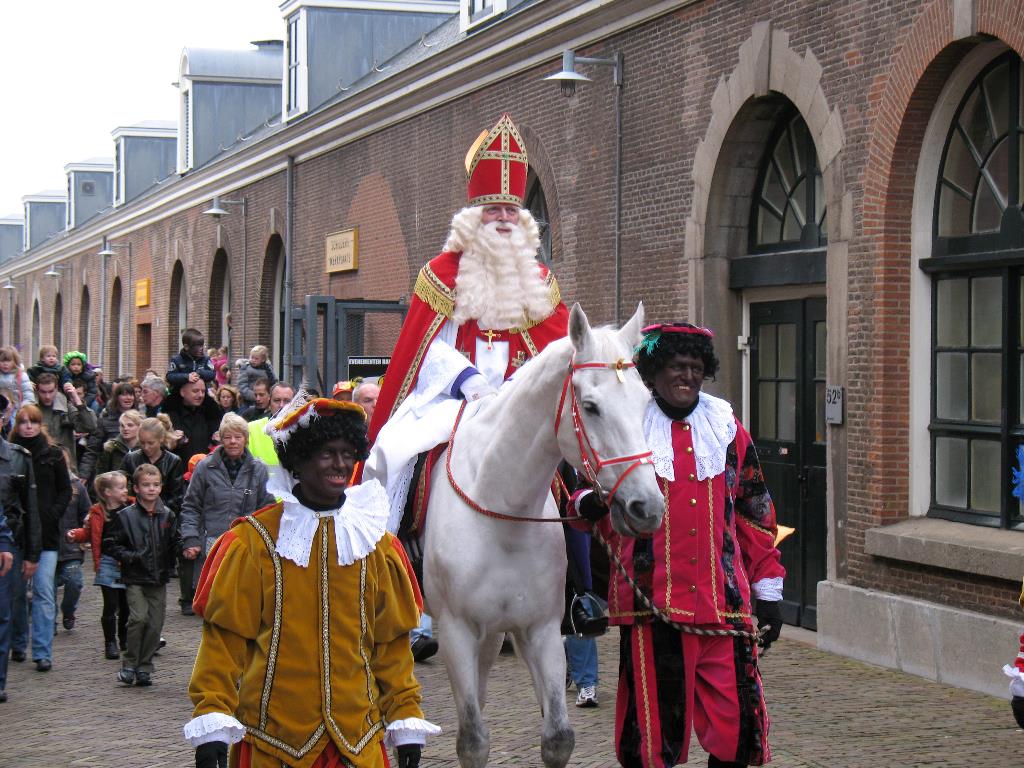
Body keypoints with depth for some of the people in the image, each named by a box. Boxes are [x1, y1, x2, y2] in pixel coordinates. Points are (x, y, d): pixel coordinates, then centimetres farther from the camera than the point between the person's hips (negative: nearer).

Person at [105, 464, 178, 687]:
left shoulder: (167, 516, 8)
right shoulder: (126, 516, -2)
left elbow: (174, 544, 16)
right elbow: (113, 544, 0)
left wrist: (168, 564, 1)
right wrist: (130, 557, -13)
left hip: (159, 579, 3)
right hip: (135, 578, -3)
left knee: (155, 623, 0)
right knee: (139, 617, -17)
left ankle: (144, 667, 14)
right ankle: (129, 664, -2)